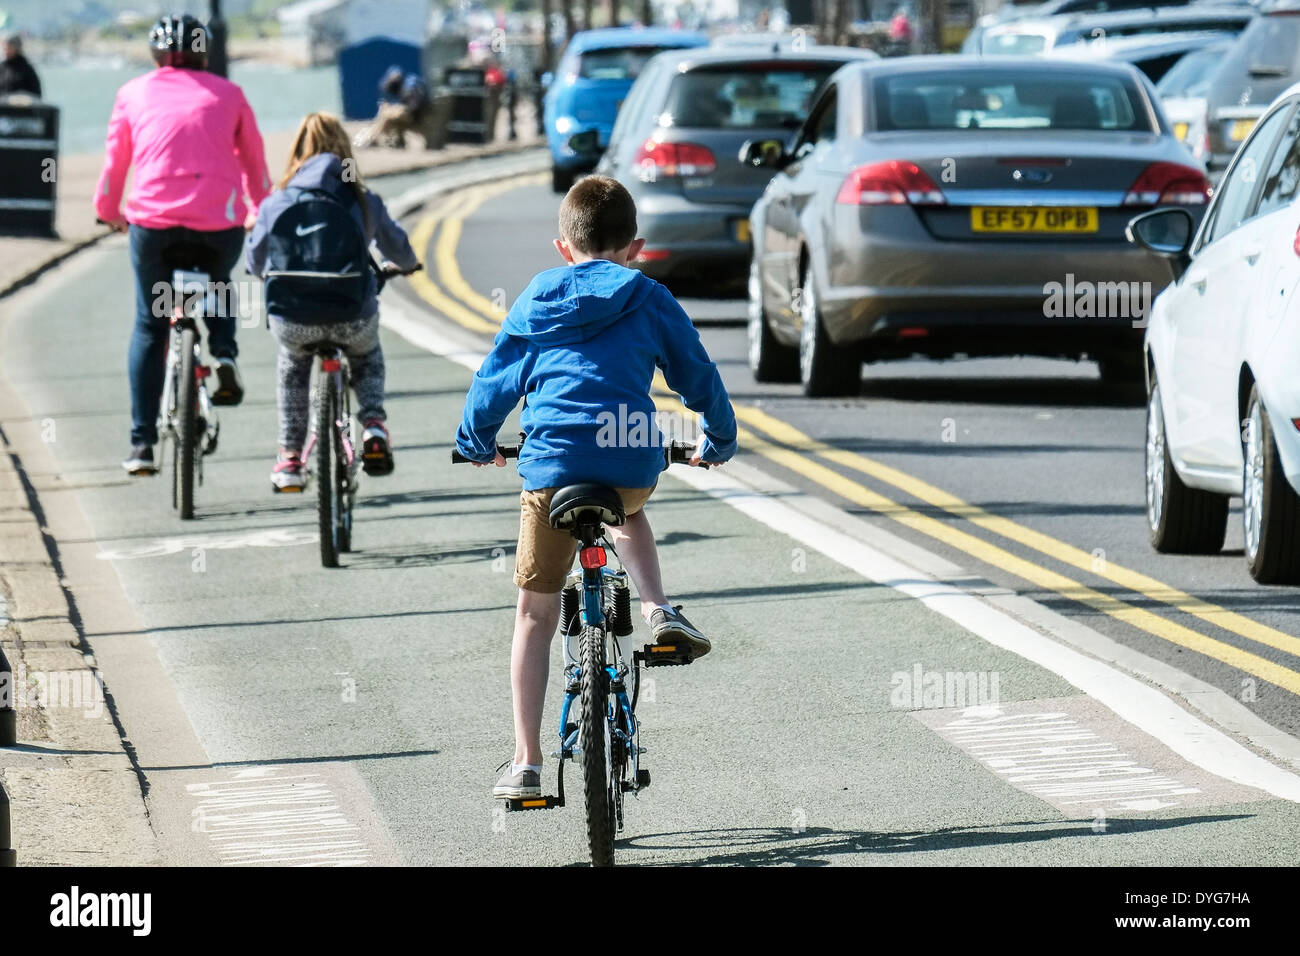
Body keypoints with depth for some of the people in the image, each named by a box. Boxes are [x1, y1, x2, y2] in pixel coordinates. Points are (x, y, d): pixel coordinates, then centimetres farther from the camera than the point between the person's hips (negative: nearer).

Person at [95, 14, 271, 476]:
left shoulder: (134, 93, 14)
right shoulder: (227, 95, 15)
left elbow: (114, 162, 19)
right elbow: (254, 161, 21)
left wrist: (108, 210, 37)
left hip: (153, 221, 0)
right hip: (219, 221, 0)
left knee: (149, 326, 11)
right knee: (218, 284, 32)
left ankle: (142, 444, 4)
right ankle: (224, 356, 4)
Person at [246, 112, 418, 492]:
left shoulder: (275, 203, 4)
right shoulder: (362, 201, 5)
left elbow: (256, 263, 17)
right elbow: (396, 248, 22)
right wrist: (407, 265, 46)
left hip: (292, 320, 0)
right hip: (352, 317, 0)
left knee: (292, 364, 34)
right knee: (367, 357, 36)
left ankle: (290, 458, 29)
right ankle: (373, 424, 13)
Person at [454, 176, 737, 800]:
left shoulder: (535, 302, 15)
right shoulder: (648, 300, 12)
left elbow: (494, 381, 21)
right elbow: (698, 376, 17)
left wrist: (477, 443, 39)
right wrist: (717, 442, 35)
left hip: (551, 465, 0)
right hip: (633, 462, 0)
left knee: (535, 612, 10)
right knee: (627, 513, 40)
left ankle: (526, 762, 8)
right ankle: (659, 612, 16)